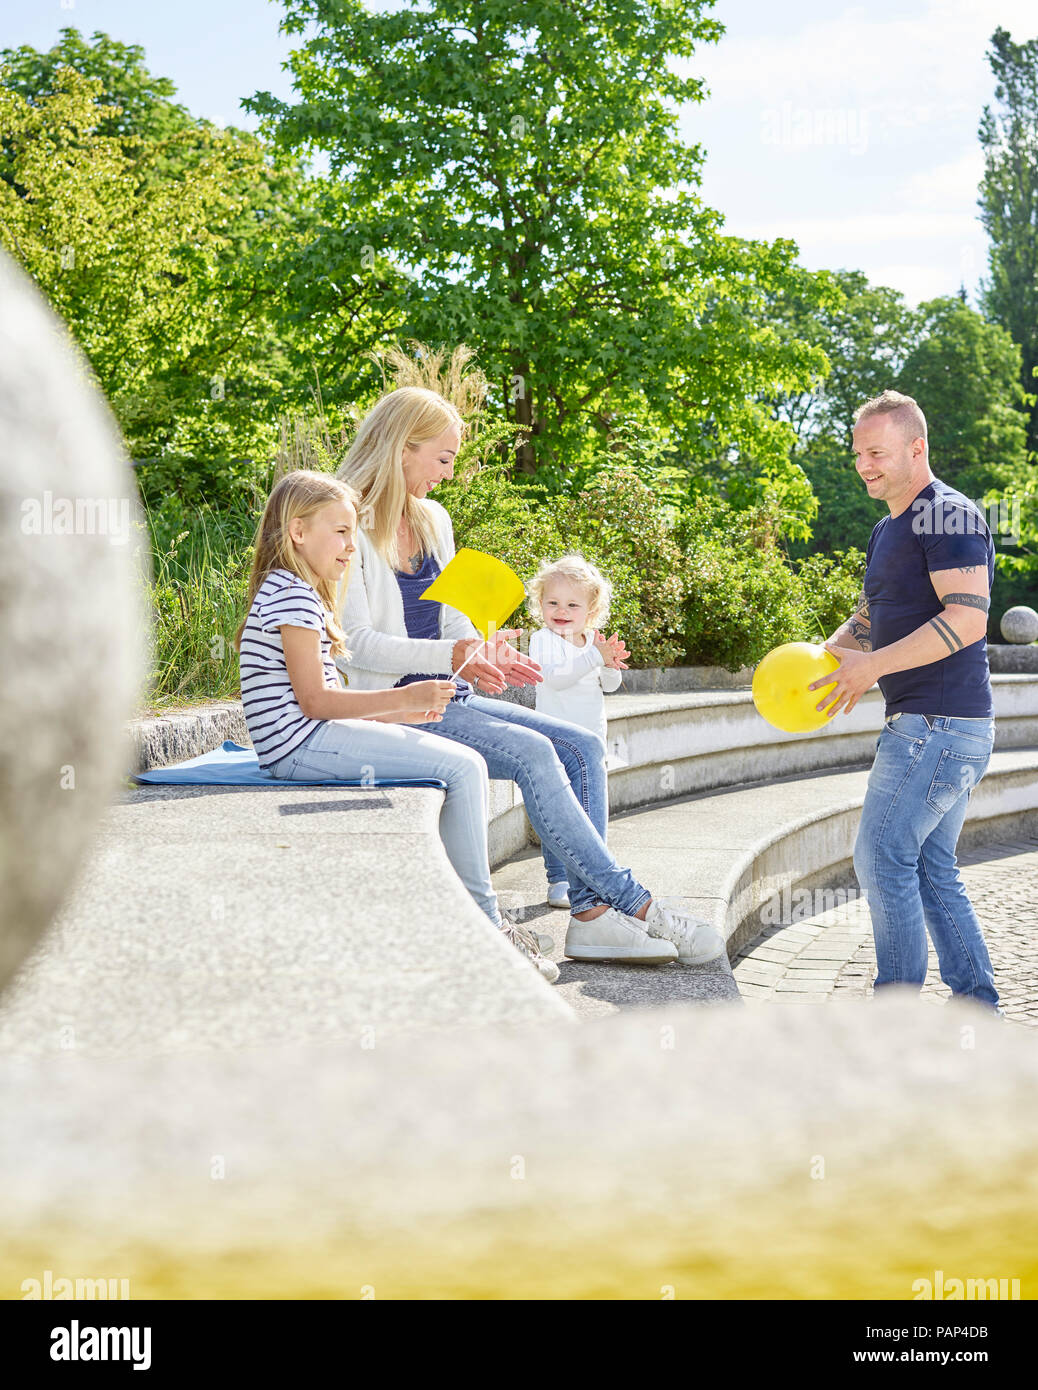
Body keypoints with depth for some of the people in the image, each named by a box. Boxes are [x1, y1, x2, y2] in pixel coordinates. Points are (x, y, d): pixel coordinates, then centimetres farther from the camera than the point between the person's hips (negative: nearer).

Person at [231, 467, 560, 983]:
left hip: (311, 741, 11)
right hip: (301, 746, -11)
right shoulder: (294, 597, -12)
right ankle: (485, 924, -11)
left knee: (470, 769, 10)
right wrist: (402, 699, -16)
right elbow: (314, 701, -19)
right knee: (464, 767, -17)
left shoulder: (290, 593, 22)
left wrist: (395, 713, 13)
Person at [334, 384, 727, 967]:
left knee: (582, 746, -9)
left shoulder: (433, 520, 17)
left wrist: (488, 656, -3)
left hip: (450, 697, 8)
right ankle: (633, 903, -21)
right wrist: (454, 655, -27)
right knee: (532, 752, -26)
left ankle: (591, 913, -16)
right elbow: (356, 643, -16)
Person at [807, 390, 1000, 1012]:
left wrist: (873, 665, -24)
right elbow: (869, 621, 27)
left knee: (883, 858, -7)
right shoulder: (889, 528, 19)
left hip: (937, 725, -10)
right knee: (931, 868, 12)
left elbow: (967, 618, -23)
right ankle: (978, 1007, 17)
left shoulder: (948, 514, -12)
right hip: (931, 726, 10)